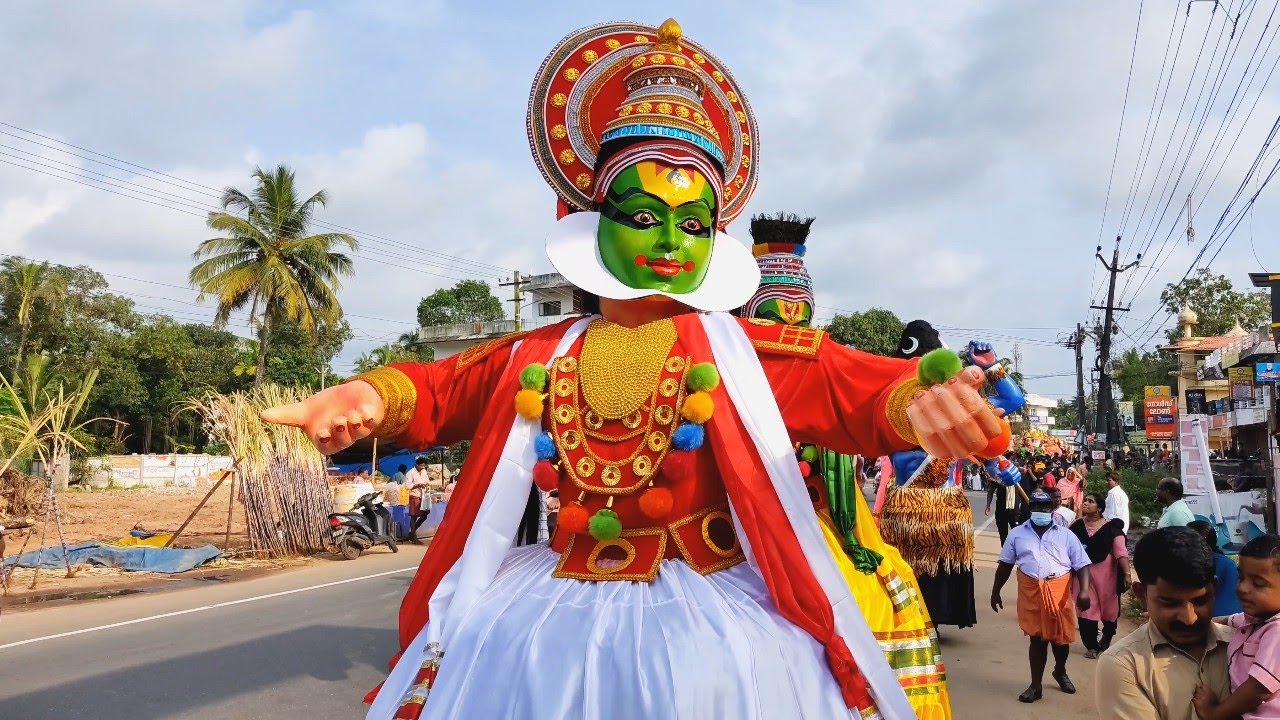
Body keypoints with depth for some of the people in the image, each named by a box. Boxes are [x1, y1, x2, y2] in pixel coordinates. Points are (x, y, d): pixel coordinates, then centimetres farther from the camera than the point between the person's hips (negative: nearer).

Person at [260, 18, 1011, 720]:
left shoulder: (749, 352, -2)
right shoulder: (536, 357, 7)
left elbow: (855, 388, -12)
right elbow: (439, 387, 13)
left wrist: (914, 403, -36)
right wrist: (368, 397, -10)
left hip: (712, 611, -2)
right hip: (556, 609, 3)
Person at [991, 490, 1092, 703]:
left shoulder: (1066, 535, 4)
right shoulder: (1017, 534, 7)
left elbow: (1082, 565, 0)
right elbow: (1005, 564, 13)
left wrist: (1084, 590, -15)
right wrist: (995, 591, 12)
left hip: (1059, 592, 0)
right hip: (1031, 592, 0)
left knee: (1061, 637, 11)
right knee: (1037, 639, 2)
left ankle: (1060, 672, 41)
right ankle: (1036, 685, 13)